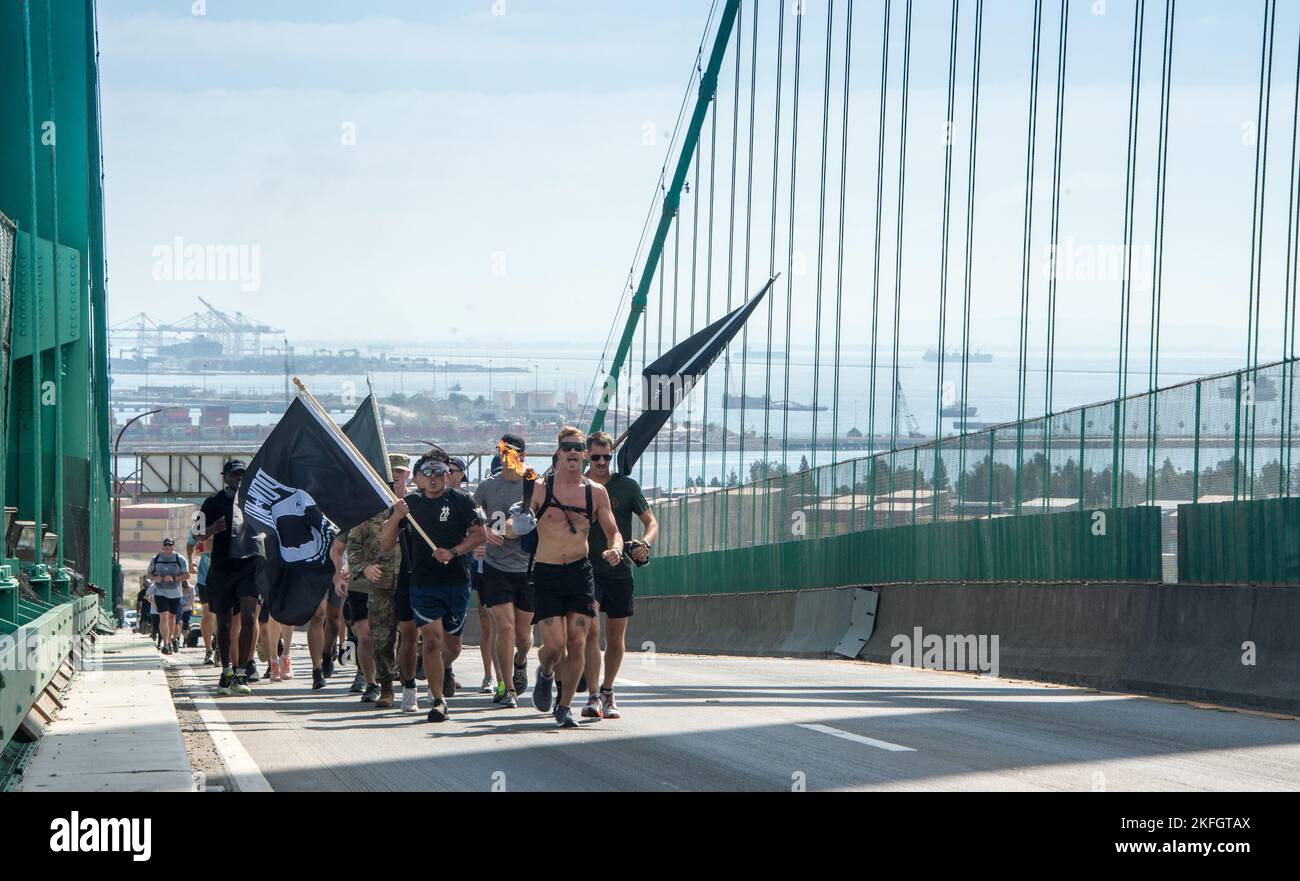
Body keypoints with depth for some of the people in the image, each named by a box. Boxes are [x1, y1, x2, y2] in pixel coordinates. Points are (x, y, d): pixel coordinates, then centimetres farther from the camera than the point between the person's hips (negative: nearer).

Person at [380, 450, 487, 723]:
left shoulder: (460, 501, 1)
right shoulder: (410, 504, 7)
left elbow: (479, 535, 1)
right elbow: (385, 544, 7)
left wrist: (453, 552, -14)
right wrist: (395, 518, -11)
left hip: (456, 580, 0)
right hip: (423, 584, 0)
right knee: (431, 639, -13)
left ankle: (441, 668, 46)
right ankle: (438, 699, -11)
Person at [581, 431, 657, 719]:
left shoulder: (626, 486, 2)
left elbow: (651, 522, 4)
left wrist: (645, 544, -17)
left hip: (619, 571, 1)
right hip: (587, 569, -1)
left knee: (615, 639, 7)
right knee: (589, 631, -18)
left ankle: (607, 693, 26)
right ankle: (593, 697, -19)